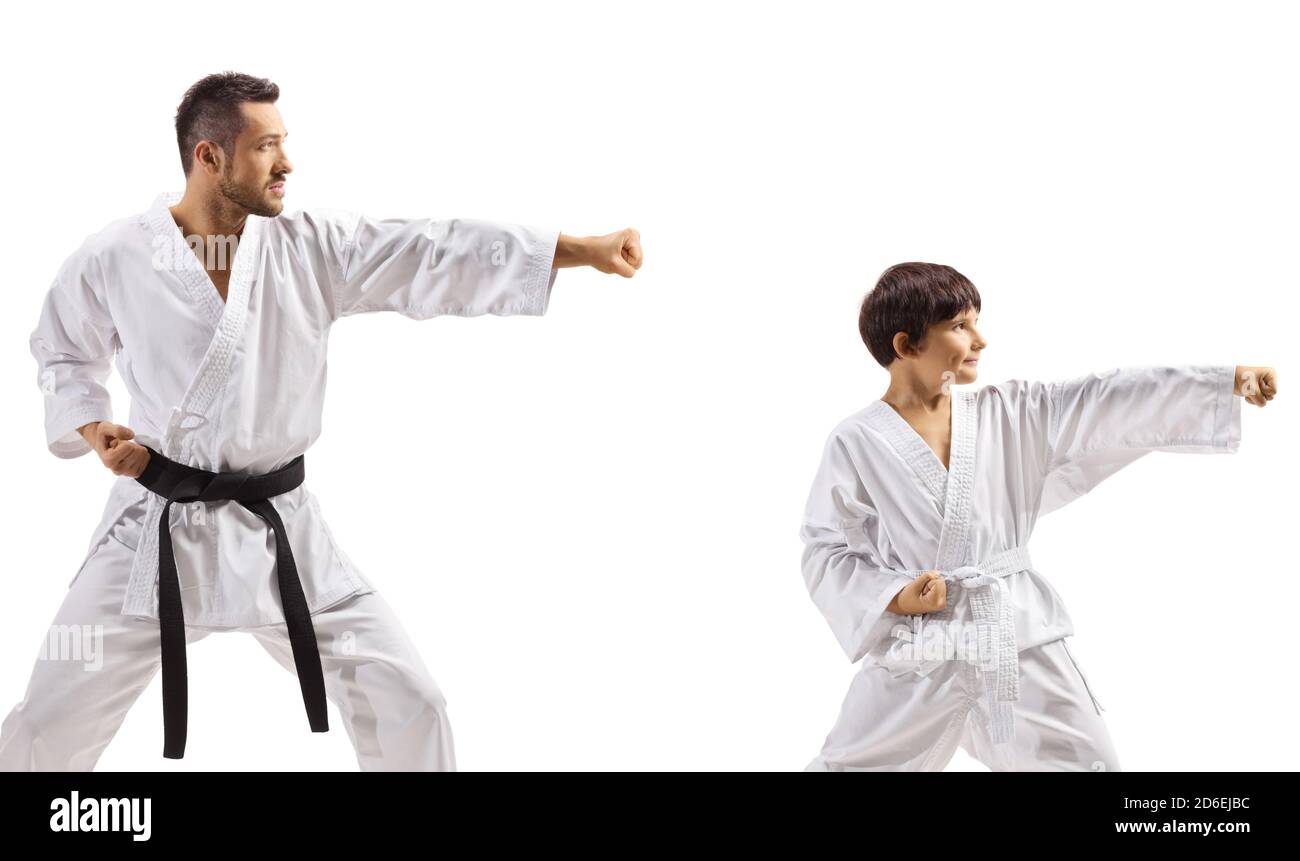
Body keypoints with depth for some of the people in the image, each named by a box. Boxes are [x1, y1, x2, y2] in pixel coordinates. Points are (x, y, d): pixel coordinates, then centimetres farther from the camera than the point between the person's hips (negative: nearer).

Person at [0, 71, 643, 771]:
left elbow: (442, 257, -10)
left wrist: (584, 249, -16)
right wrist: (94, 430, -7)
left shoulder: (317, 247, -4)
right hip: (157, 530, -1)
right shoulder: (113, 260, -6)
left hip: (278, 530, 2)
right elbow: (61, 353, 11)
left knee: (407, 707, 1)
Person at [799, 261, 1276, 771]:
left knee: (1086, 762, 5)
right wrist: (893, 597, -16)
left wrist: (1228, 381, -8)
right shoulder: (856, 442, -5)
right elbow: (826, 551, -1)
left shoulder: (1011, 413, 3)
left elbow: (1107, 403, -2)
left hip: (1019, 642, 3)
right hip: (915, 652, -2)